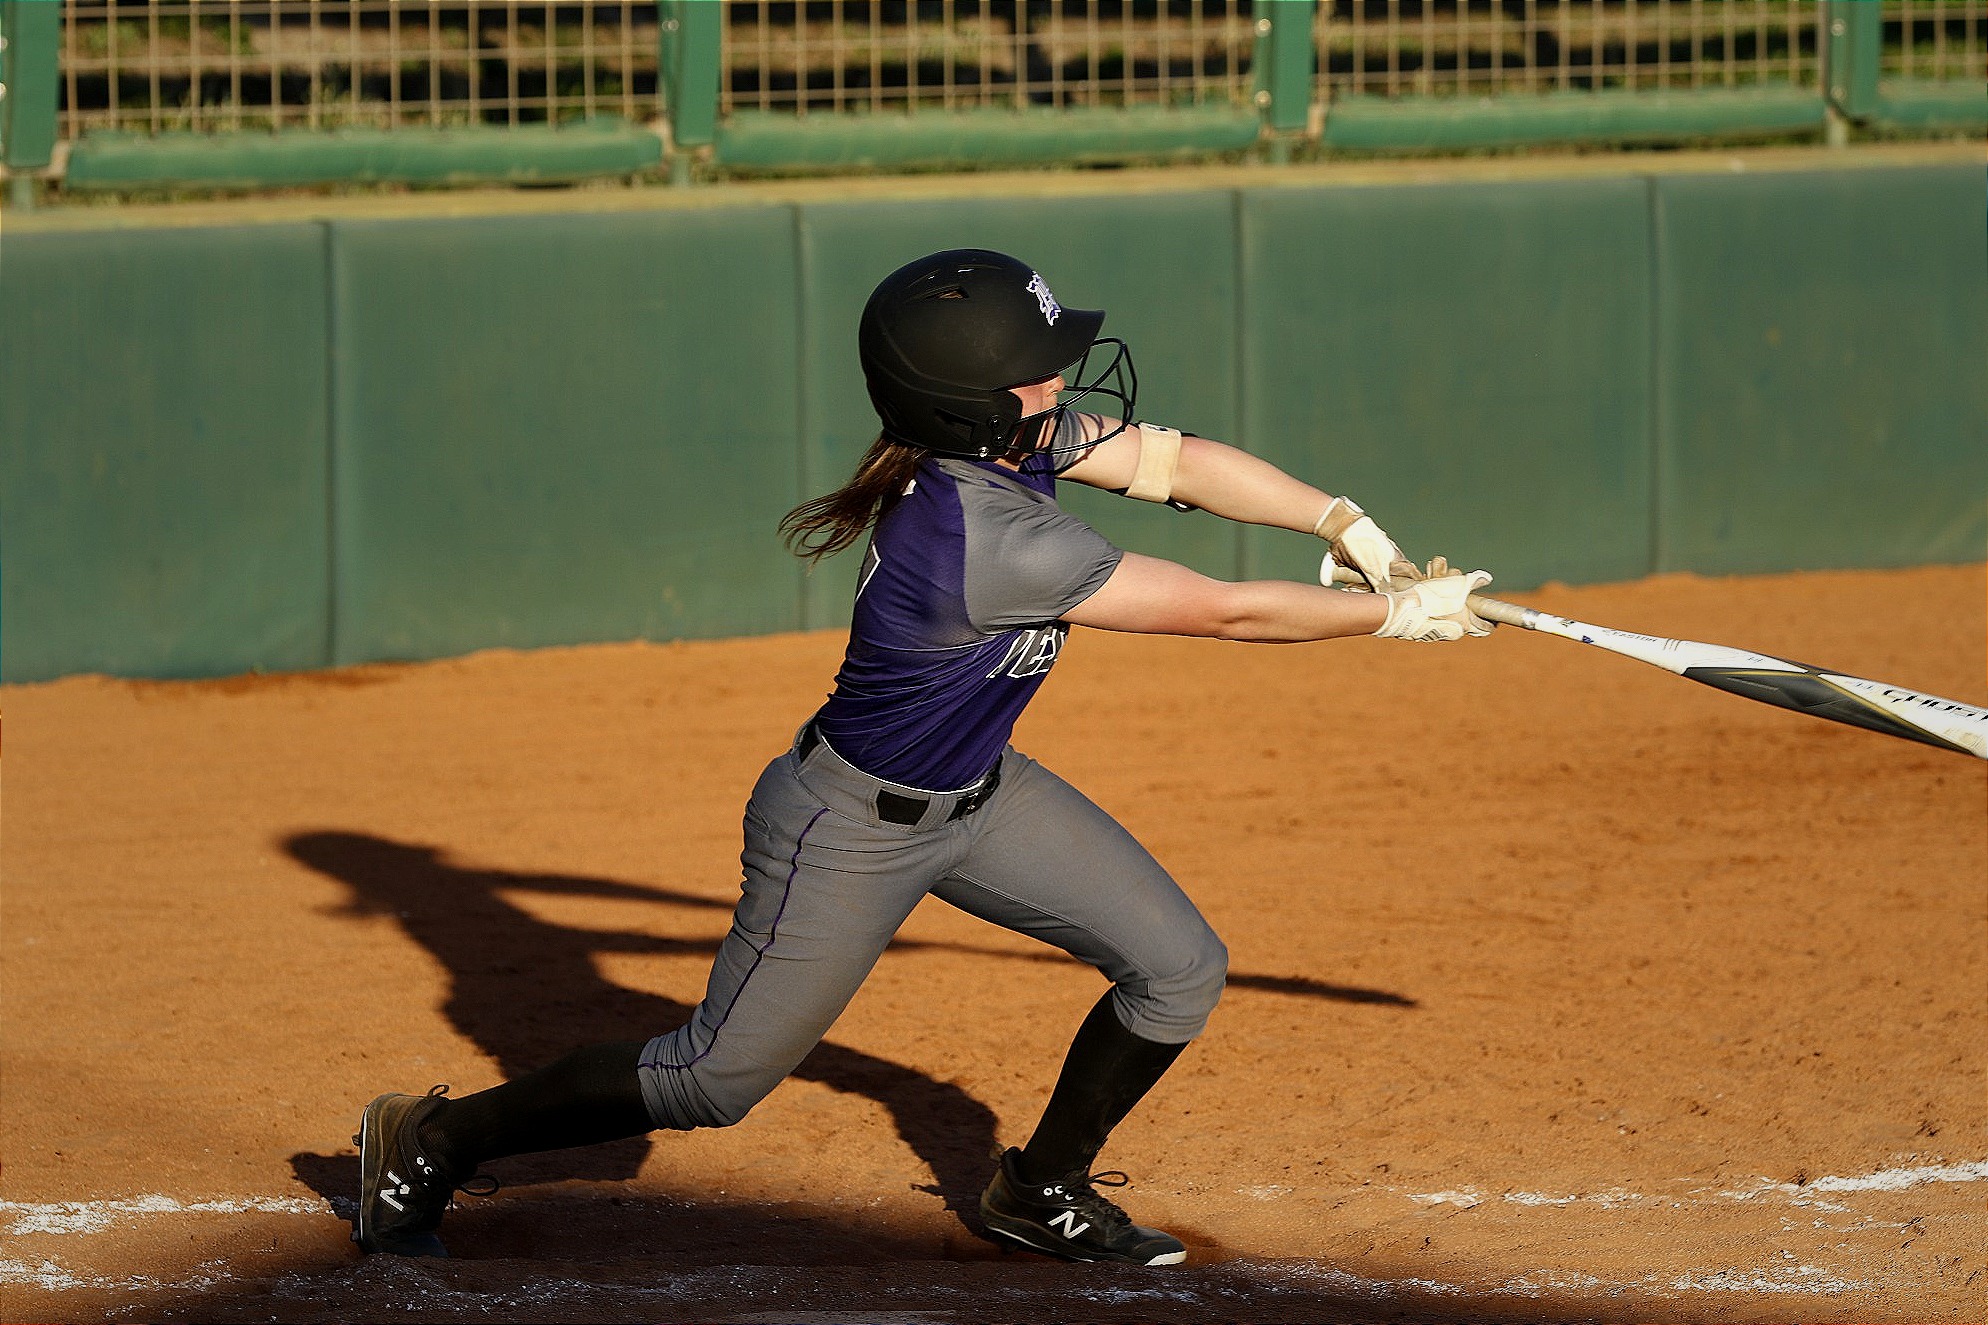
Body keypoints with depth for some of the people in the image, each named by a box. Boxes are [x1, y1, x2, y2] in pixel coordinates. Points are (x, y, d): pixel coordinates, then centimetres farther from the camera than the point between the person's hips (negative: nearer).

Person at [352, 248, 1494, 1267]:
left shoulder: (1014, 437, -14)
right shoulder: (986, 540, -38)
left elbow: (1176, 461, -1)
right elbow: (1222, 610, -30)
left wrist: (1347, 526, -10)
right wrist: (1397, 616, -19)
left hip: (974, 794, 9)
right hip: (854, 833, -9)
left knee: (1180, 971, 5)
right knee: (715, 1081, 3)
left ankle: (1044, 1193, 28)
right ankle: (435, 1140, 21)